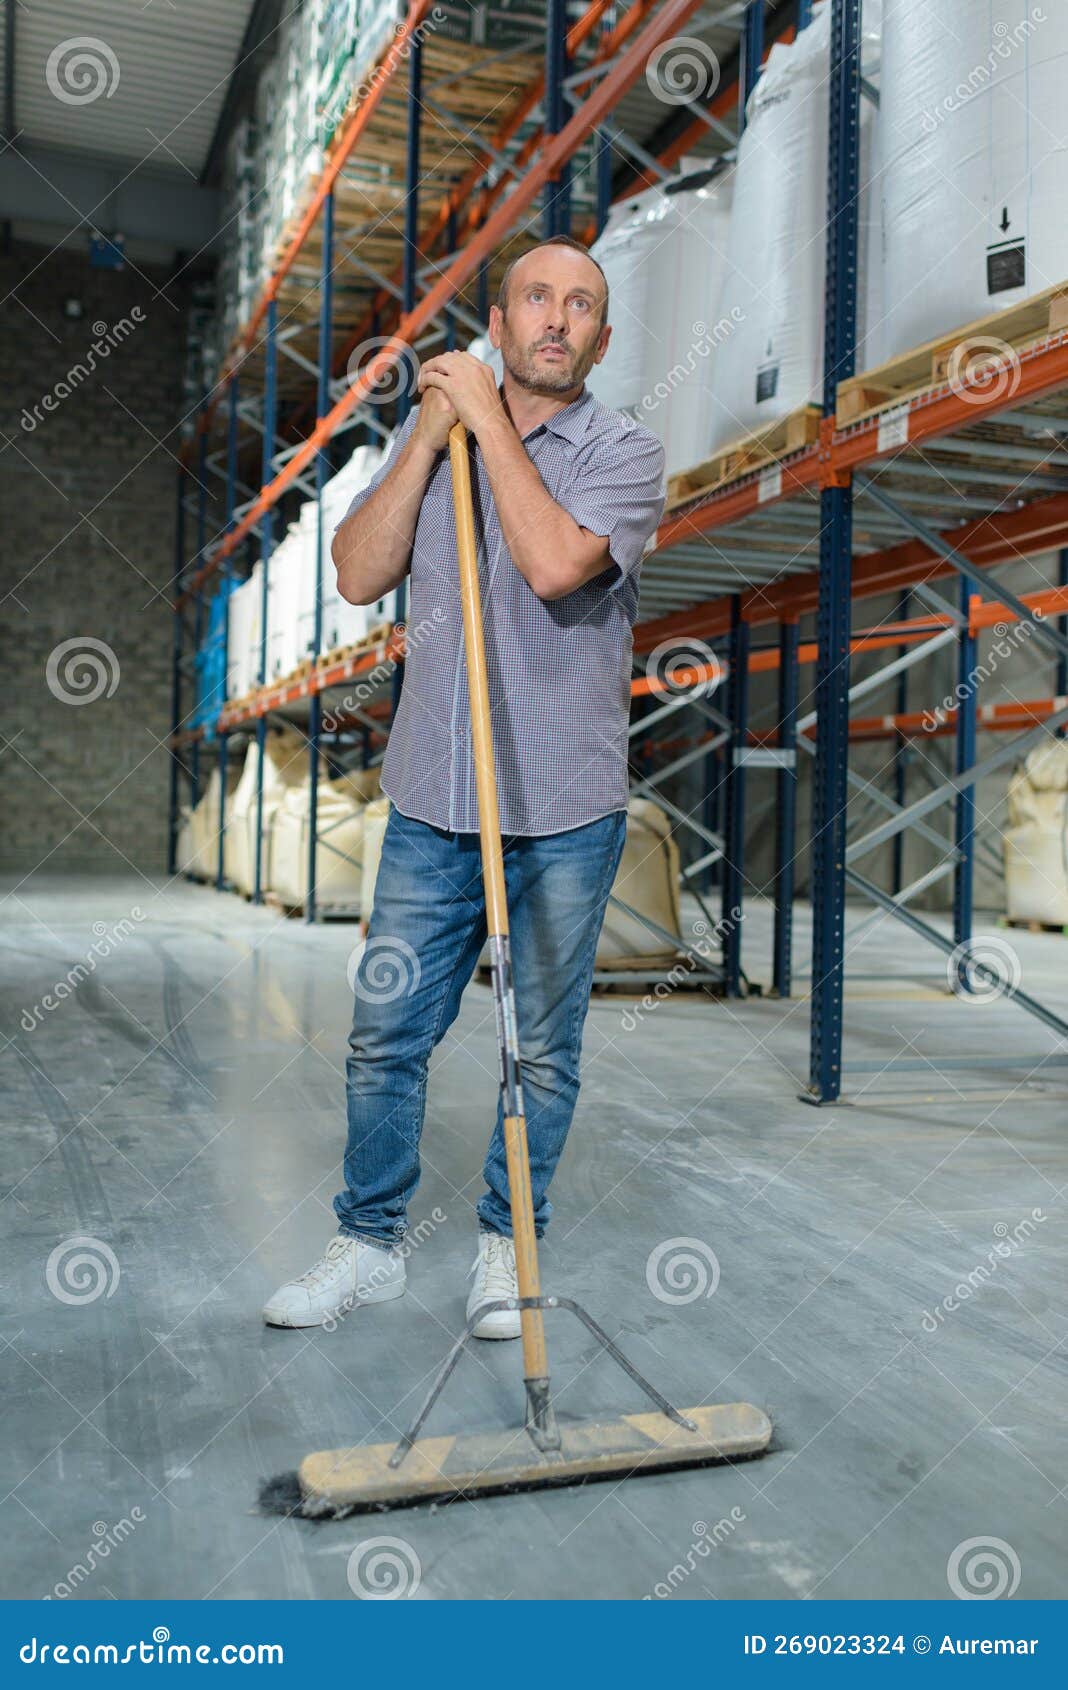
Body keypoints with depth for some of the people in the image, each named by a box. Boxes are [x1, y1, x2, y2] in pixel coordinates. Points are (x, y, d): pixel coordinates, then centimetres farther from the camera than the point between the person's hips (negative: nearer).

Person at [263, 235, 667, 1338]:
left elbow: (555, 563, -21)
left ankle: (507, 1244, 27)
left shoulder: (626, 453, -1)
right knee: (385, 1032, 7)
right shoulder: (429, 435, 10)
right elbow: (359, 575, -2)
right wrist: (430, 432, -6)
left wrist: (488, 420, -11)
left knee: (544, 1047, 8)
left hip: (566, 807, -2)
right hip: (430, 799, 3)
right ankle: (369, 1244, 24)